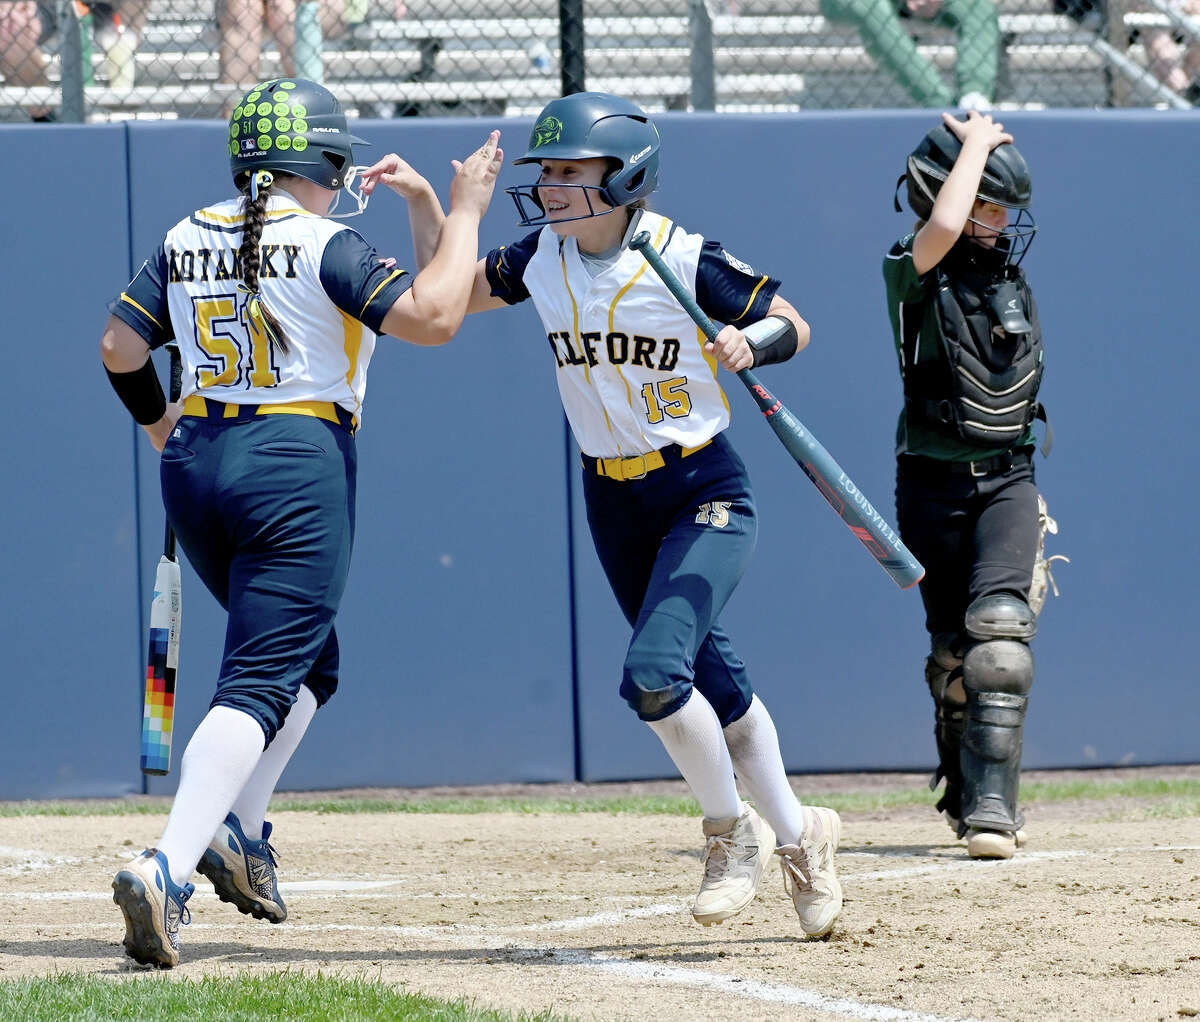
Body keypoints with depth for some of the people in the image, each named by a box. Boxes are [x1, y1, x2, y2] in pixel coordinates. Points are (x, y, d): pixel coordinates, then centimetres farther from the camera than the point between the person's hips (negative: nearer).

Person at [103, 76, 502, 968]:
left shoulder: (186, 241, 9)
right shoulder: (323, 245, -10)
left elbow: (120, 346, 10)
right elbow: (433, 316, -18)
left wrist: (163, 429, 26)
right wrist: (464, 210, -7)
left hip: (196, 469, 7)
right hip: (297, 467, -7)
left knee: (305, 658, 25)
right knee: (260, 682, -11)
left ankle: (238, 830, 12)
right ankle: (169, 868, -26)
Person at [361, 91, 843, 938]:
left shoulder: (686, 261, -17)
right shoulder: (544, 257, -1)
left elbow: (793, 325, -9)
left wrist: (749, 344, -30)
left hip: (706, 494, -6)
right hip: (613, 501, 6)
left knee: (654, 670, -21)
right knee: (714, 682, 11)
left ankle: (732, 831, 1)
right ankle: (797, 837, 28)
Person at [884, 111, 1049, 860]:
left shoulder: (1013, 277, 9)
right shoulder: (913, 274, -8)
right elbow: (944, 225, -31)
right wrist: (975, 143, -17)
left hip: (1008, 476, 2)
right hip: (934, 480, -2)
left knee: (999, 628, -16)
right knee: (952, 647, 6)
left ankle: (991, 805, -21)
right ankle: (970, 793, 23)